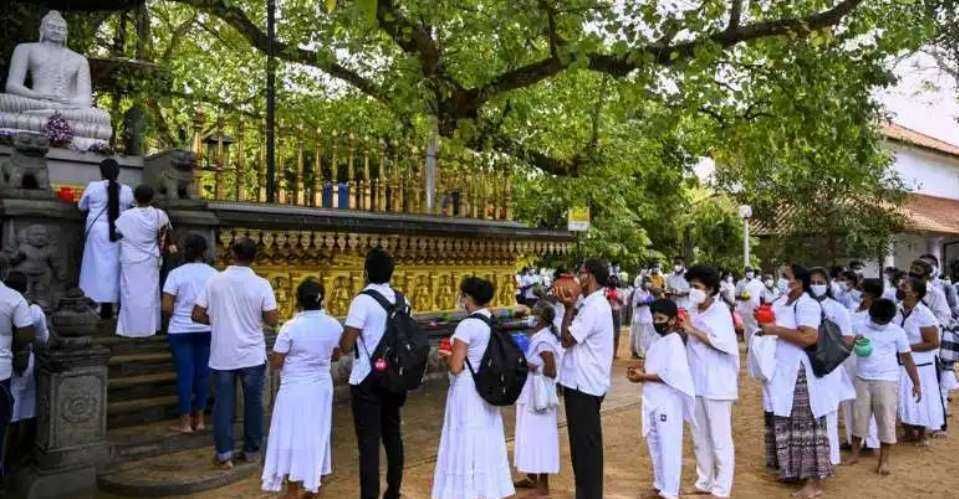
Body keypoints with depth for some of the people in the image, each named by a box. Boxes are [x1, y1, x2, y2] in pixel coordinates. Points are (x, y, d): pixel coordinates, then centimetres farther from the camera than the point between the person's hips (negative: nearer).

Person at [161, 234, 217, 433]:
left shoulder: (176, 274, -7)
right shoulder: (213, 274, -2)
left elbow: (166, 307, -10)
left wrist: (174, 318, 10)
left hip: (181, 330, -2)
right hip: (207, 329, 2)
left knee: (185, 373, 3)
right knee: (202, 372, 9)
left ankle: (186, 422, 8)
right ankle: (199, 419, 17)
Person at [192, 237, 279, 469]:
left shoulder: (214, 281, -5)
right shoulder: (261, 284, -10)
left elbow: (197, 315, -2)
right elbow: (272, 320, -10)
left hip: (222, 355, 1)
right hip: (252, 355, -1)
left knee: (223, 403, 9)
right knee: (253, 403, 12)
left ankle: (224, 454, 11)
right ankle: (252, 451, 22)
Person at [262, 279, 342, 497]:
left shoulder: (291, 327, -18)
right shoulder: (334, 325, -4)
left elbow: (275, 363, -12)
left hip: (295, 389, -5)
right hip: (322, 387, 5)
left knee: (293, 437, 6)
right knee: (318, 435, 17)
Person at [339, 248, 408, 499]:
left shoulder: (363, 300, -16)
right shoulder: (401, 300, 4)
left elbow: (346, 346, -17)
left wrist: (343, 338, 4)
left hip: (367, 380, -6)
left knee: (369, 440, -1)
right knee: (393, 434, 17)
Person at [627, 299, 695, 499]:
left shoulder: (674, 341, -14)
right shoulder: (659, 341, 13)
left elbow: (672, 375, -22)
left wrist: (644, 376, -18)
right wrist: (640, 368, 2)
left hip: (668, 402, -9)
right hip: (653, 400, 9)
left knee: (669, 446, -2)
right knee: (654, 444, 17)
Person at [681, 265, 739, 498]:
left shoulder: (720, 311, -10)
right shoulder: (693, 311, 8)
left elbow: (723, 343, -22)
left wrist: (692, 330, -18)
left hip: (717, 384, -7)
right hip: (696, 382, 7)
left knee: (720, 439, 1)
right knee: (700, 437, 16)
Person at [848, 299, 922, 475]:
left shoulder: (897, 332, -3)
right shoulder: (862, 327, 3)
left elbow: (907, 359, 2)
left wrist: (916, 383, 2)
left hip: (886, 381, -2)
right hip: (861, 379, 2)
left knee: (886, 420, 0)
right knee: (859, 417, 8)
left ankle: (884, 460, 9)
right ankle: (855, 454, 21)